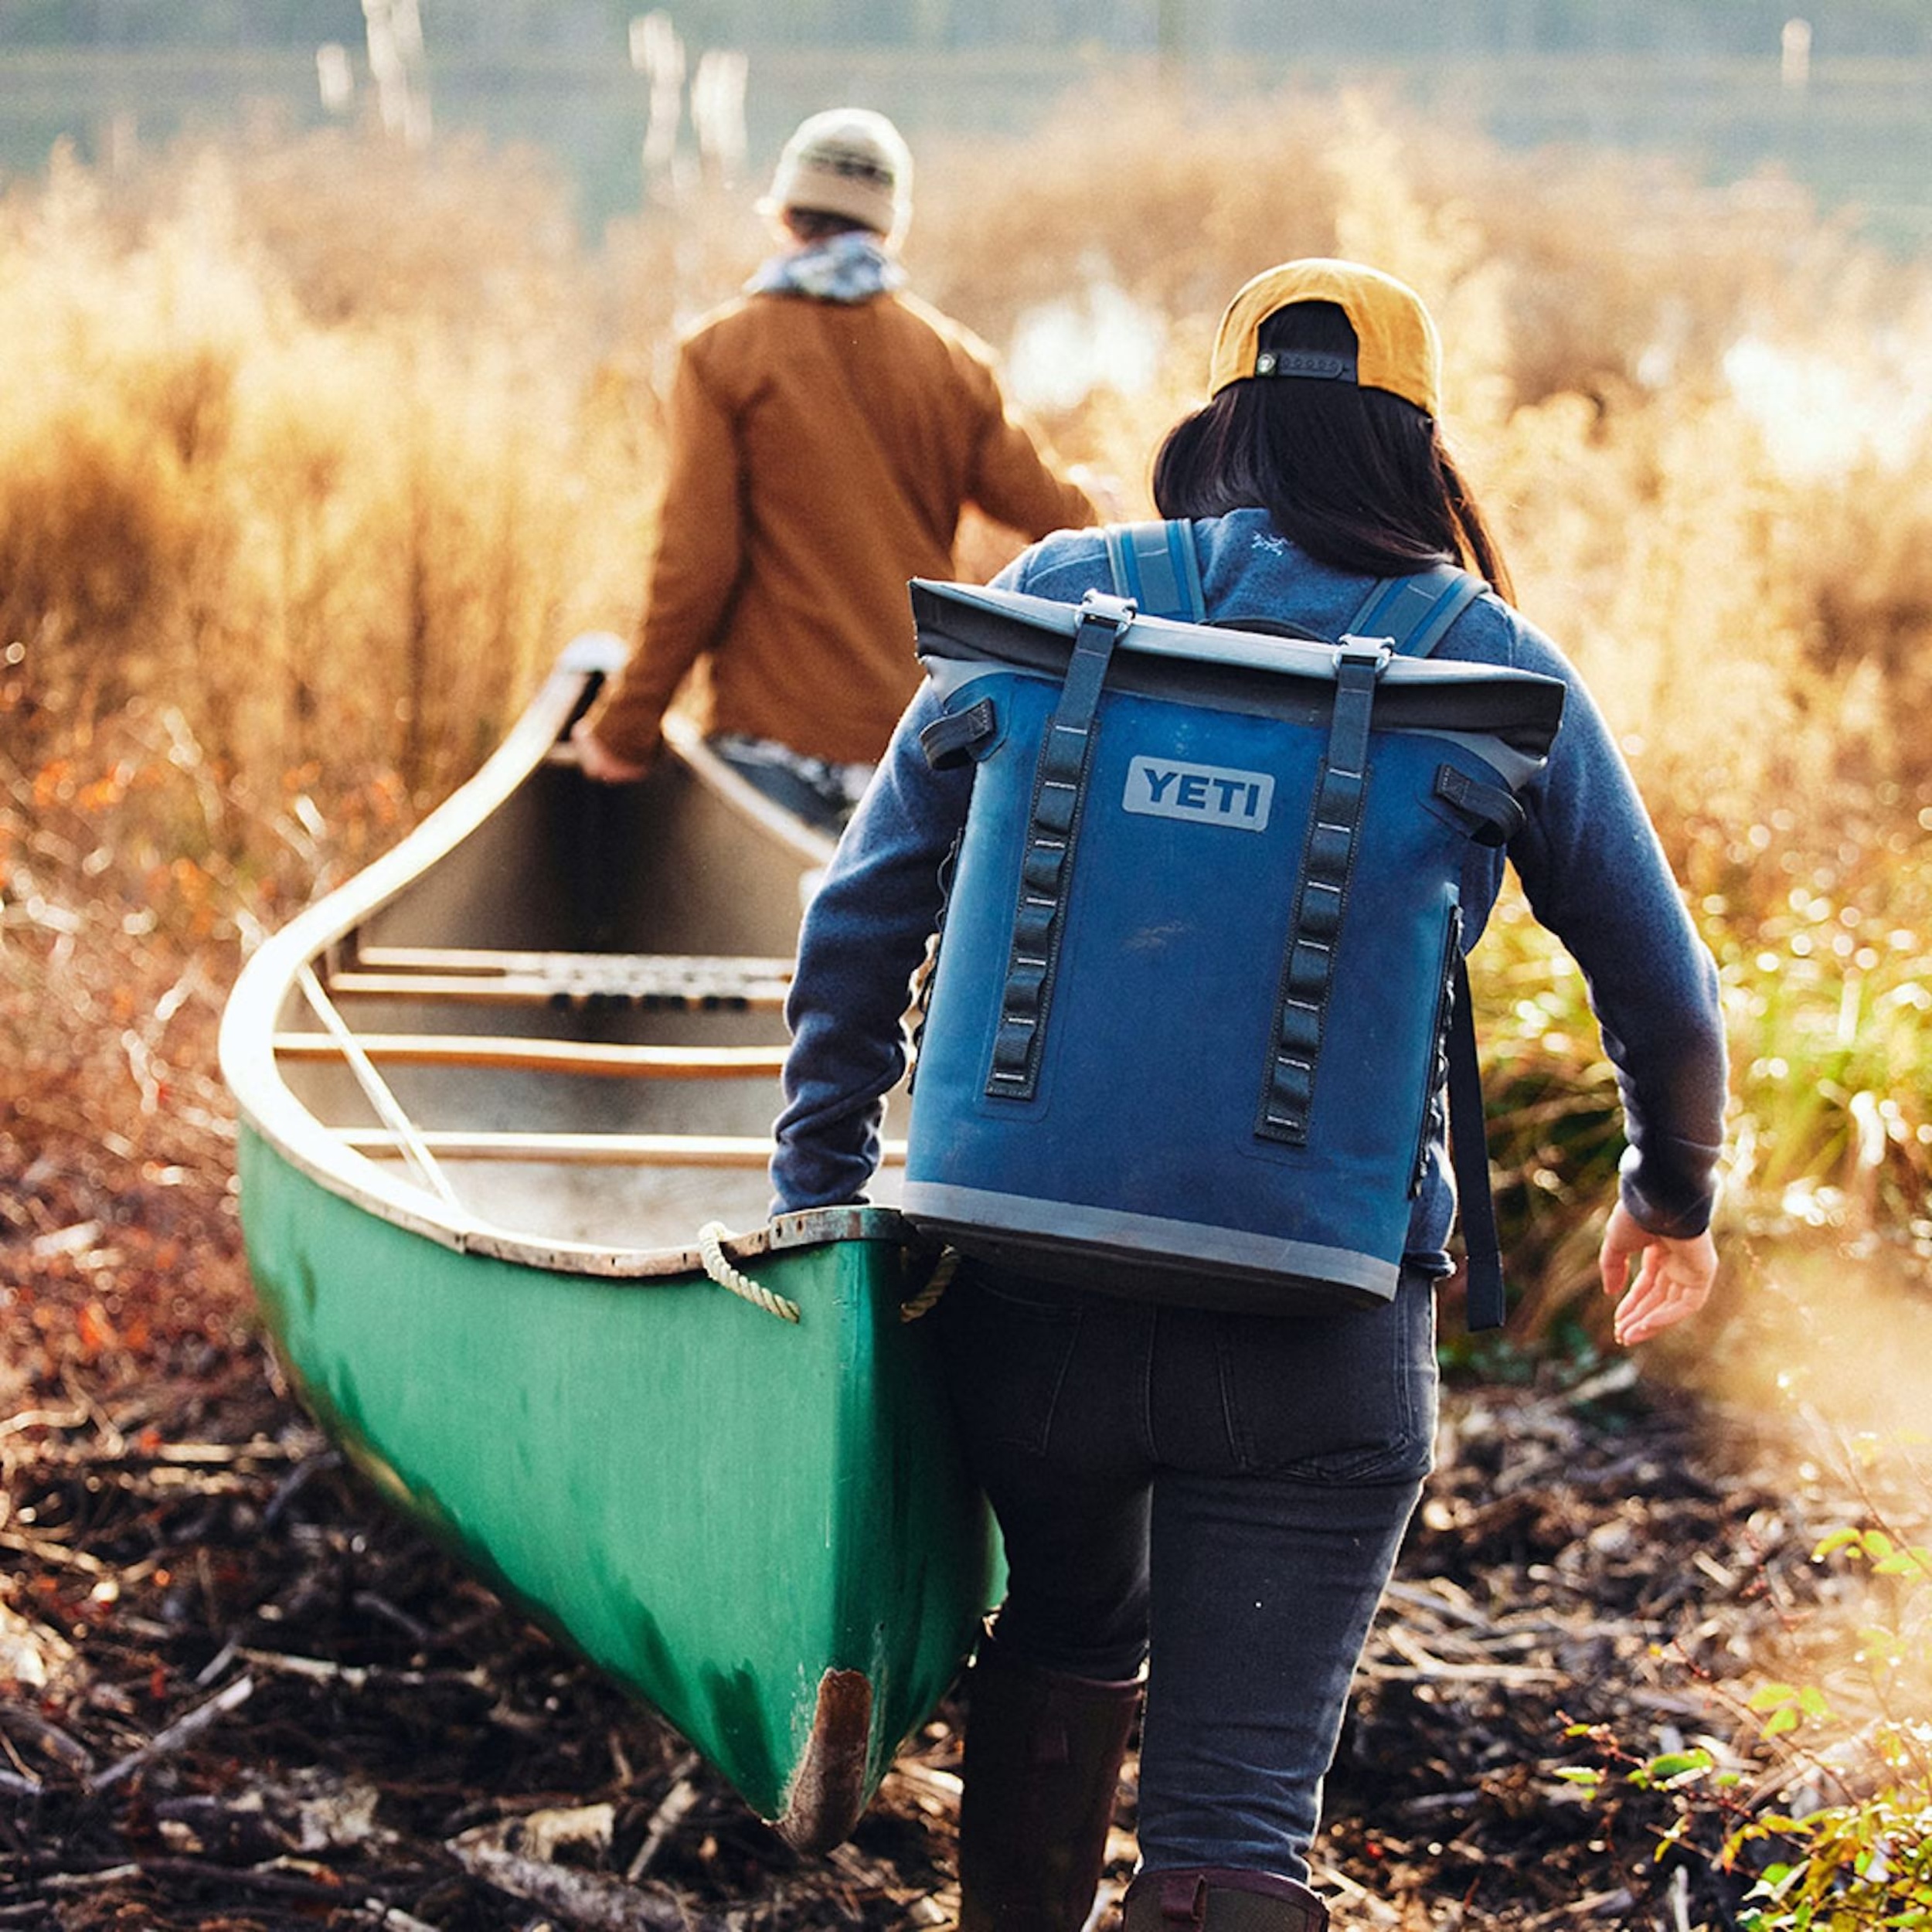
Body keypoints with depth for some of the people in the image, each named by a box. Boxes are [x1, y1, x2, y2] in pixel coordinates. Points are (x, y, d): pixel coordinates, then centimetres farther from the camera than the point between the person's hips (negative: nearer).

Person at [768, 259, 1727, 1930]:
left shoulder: (1056, 599, 5)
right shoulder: (1500, 670, 4)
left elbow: (864, 914, 5)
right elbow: (1664, 994, 12)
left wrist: (820, 1190, 14)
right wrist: (1674, 1196, 31)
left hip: (1033, 1291, 2)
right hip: (1324, 1337, -2)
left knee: (1067, 1631, 31)